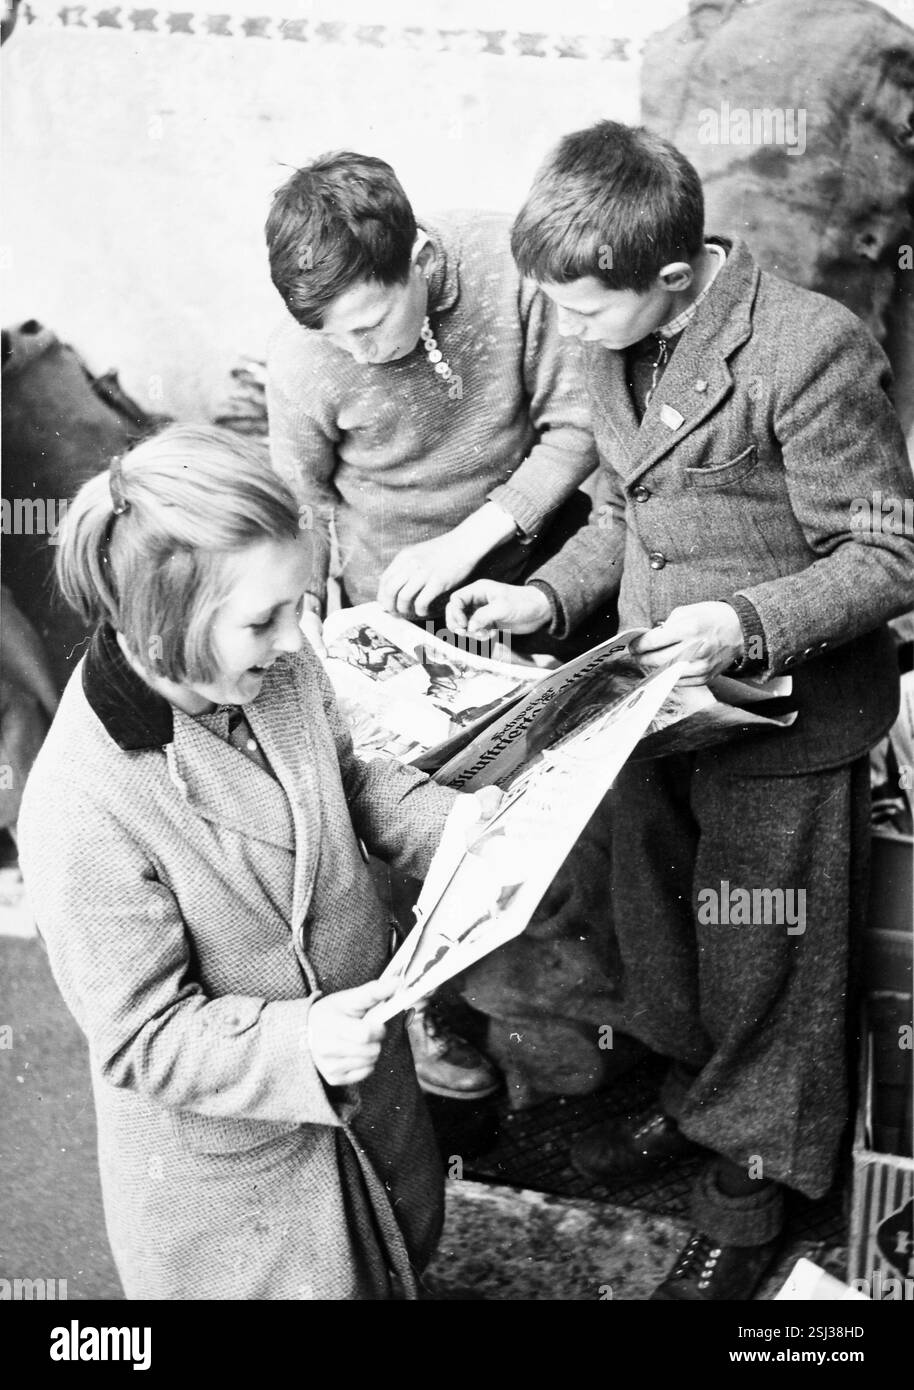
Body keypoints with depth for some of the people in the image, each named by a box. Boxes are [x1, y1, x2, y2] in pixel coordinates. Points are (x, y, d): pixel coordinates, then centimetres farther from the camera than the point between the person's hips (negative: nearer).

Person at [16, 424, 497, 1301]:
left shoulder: (275, 667, -16)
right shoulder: (83, 810, -35)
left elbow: (347, 775, 4)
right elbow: (141, 1040, -24)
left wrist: (454, 822, -12)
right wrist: (296, 1043, -37)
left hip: (357, 1066, 7)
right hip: (227, 1144, -6)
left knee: (405, 1245, 30)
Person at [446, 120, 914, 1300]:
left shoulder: (808, 350, -24)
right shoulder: (613, 347, 0)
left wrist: (750, 625, -32)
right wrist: (547, 597, -2)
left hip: (781, 718, -7)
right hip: (659, 703, 7)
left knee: (760, 967, 9)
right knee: (655, 923, 23)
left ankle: (750, 1187, 33)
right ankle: (692, 1096, 50)